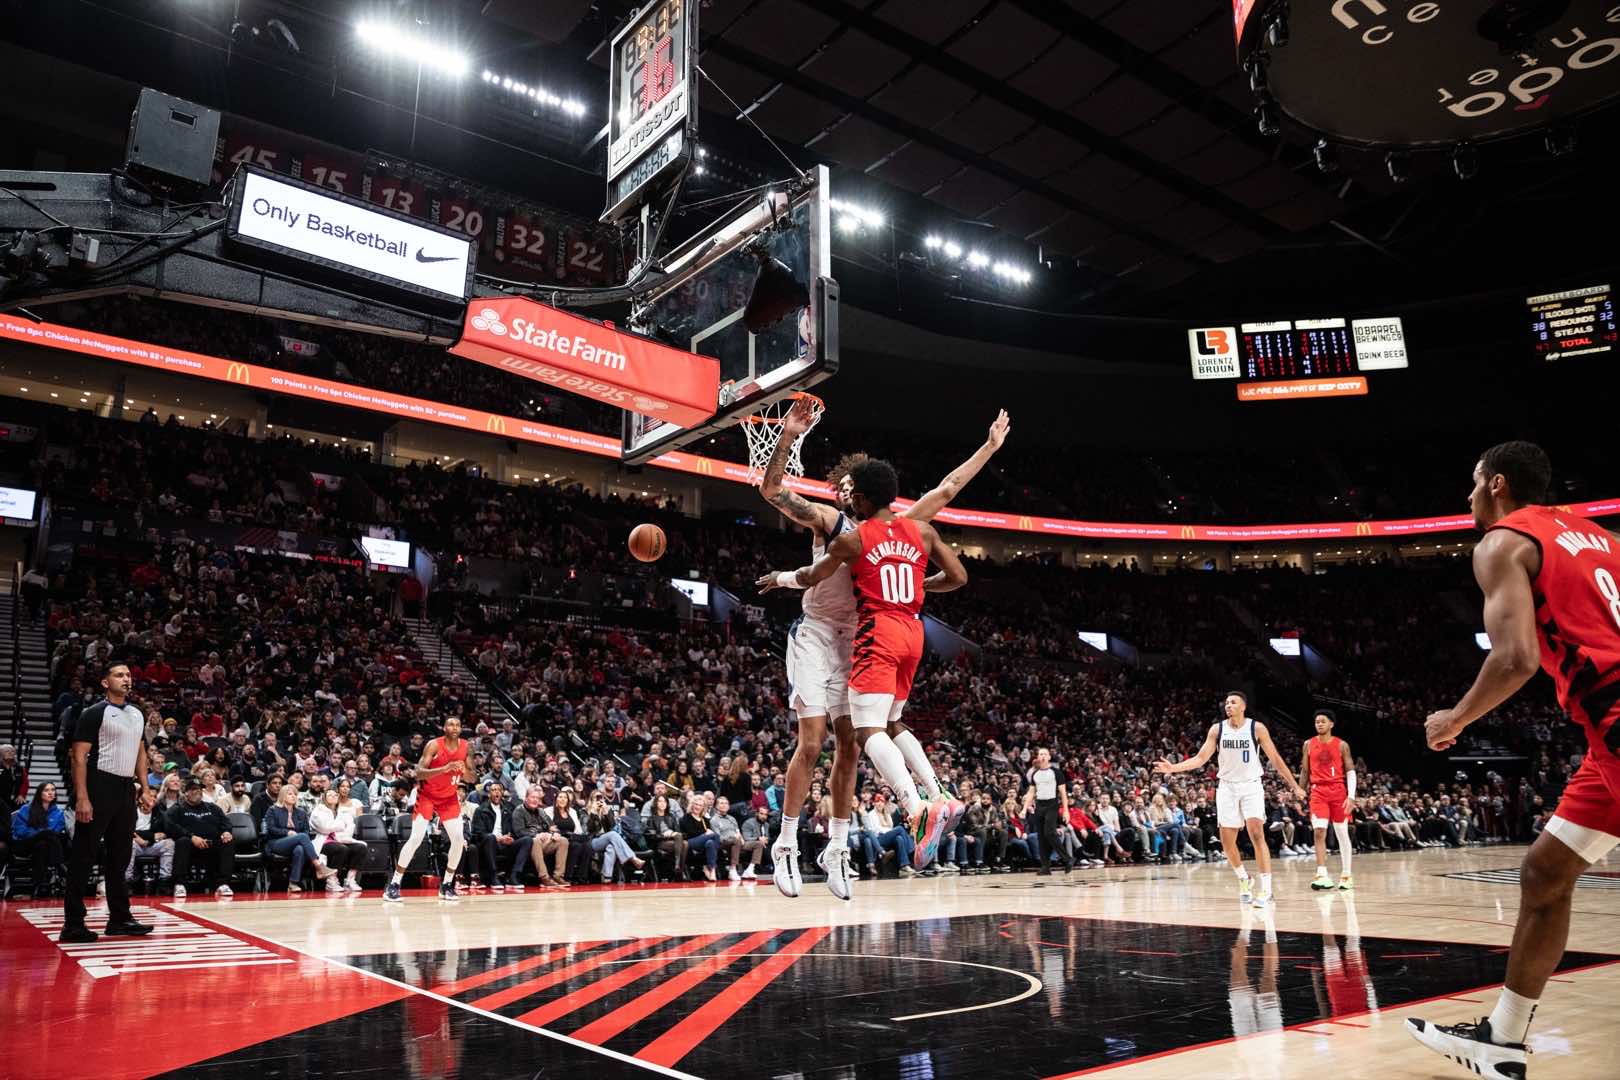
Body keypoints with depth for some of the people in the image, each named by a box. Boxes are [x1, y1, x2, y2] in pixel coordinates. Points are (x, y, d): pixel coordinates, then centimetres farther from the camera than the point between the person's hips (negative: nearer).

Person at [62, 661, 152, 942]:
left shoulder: (137, 715, 13)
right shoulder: (93, 713, -8)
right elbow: (79, 756, -12)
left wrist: (145, 787, 11)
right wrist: (82, 798, -19)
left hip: (126, 789, 7)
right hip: (100, 787, -7)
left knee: (120, 857, 12)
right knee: (83, 857, -2)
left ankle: (119, 919, 20)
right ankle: (73, 924, 4)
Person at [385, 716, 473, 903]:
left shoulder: (465, 747, -6)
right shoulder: (434, 745, -19)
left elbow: (471, 779, 1)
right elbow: (419, 774, -25)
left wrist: (464, 771, -22)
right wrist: (444, 768, -37)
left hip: (449, 797, 4)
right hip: (427, 796, -4)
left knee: (459, 839, -7)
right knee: (416, 839, -14)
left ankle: (446, 885, 7)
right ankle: (393, 885, -3)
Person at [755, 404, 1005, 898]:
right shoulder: (828, 520, -2)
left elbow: (946, 490, 13)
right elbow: (771, 491, -15)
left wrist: (990, 446, 14)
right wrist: (787, 438, -27)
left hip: (857, 643, 5)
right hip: (816, 636, -4)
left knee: (848, 746, 4)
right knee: (812, 741, -9)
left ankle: (836, 847, 13)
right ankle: (785, 845, 2)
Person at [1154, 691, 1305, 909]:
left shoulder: (1257, 728, -7)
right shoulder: (1217, 729, -1)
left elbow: (1275, 759, 0)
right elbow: (1200, 758, -3)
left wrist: (1295, 786, 0)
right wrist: (1173, 768, -15)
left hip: (1251, 786, -3)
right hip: (1227, 787, 3)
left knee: (1257, 834, -17)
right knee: (1227, 841, 4)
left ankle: (1266, 888, -12)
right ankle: (1243, 879, 28)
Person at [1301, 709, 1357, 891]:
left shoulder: (1341, 745, 1)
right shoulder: (1309, 744, 8)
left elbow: (1350, 771, -1)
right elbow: (1305, 772, 13)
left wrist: (1351, 796, -12)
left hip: (1338, 790, -1)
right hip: (1318, 791, 1)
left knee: (1342, 833, 7)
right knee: (1319, 831, -14)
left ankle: (1346, 875, 18)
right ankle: (1322, 875, -17)